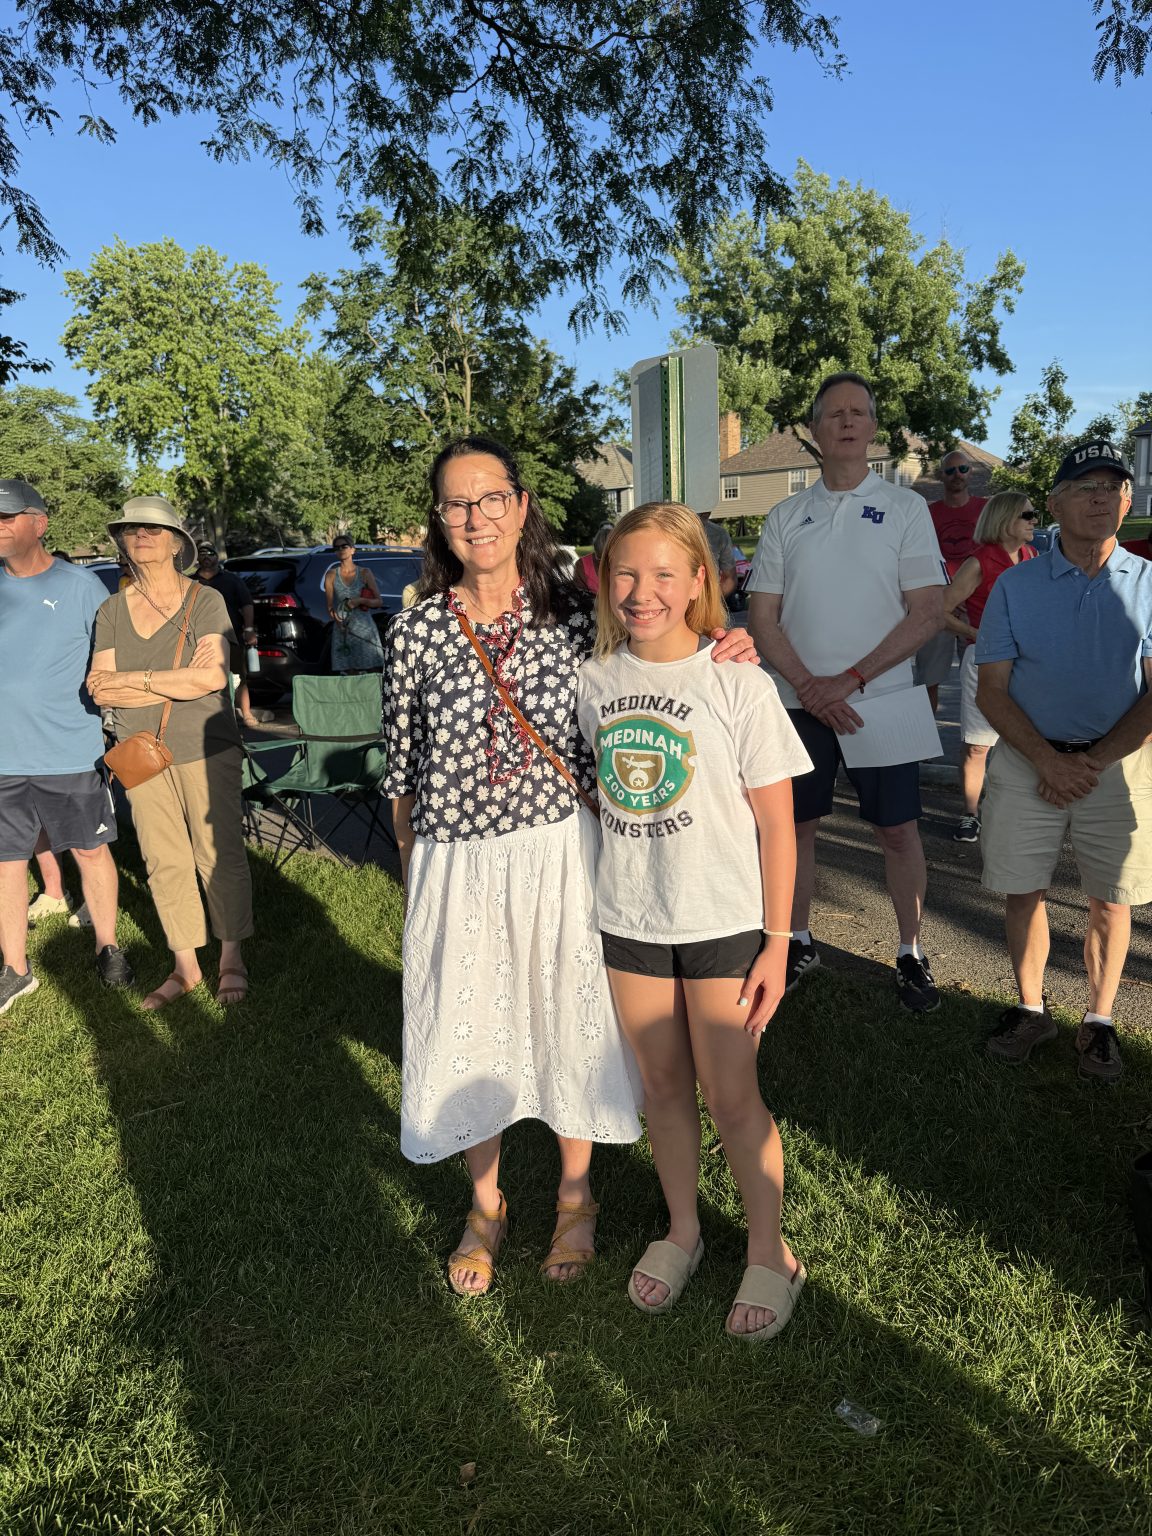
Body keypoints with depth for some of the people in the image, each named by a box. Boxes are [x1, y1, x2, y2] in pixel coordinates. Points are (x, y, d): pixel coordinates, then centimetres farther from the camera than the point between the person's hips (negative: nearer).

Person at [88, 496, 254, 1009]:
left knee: (219, 856, 1)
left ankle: (231, 958, 17)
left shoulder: (205, 600, -3)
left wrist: (131, 680, -11)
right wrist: (180, 682, -14)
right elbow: (100, 690, -2)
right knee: (164, 862, 8)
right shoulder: (111, 611, 8)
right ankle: (185, 965, 22)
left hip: (204, 750, -3)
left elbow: (214, 677, -16)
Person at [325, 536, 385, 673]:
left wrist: (360, 601, -12)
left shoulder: (364, 573, 6)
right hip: (343, 630, 1)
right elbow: (330, 606, 4)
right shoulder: (331, 575, 7)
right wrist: (337, 620, -14)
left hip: (365, 629, 0)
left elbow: (378, 602, 4)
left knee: (374, 671, -4)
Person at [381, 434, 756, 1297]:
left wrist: (720, 655, -11)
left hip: (560, 854, 0)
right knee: (468, 1031, 12)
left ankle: (575, 1200, 40)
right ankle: (487, 1207, 39)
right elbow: (402, 771, 4)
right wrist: (412, 880, 7)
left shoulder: (574, 613, -2)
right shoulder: (417, 631, -2)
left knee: (569, 1022, 13)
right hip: (457, 864, 0)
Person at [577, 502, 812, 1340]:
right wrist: (591, 900, 8)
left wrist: (777, 943, -8)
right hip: (629, 922, 4)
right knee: (663, 1085, 17)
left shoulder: (739, 683, -12)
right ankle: (682, 1230, 39)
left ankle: (771, 1255, 29)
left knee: (731, 1096, 6)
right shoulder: (593, 681, 0)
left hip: (723, 923, -3)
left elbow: (777, 826, -8)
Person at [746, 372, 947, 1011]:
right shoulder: (785, 516, 7)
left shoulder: (905, 508, 1)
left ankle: (910, 954, 20)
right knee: (796, 824, 9)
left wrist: (850, 679, -14)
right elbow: (762, 616, 3)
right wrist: (810, 687, -11)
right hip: (800, 702, 2)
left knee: (898, 830, 4)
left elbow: (927, 613, -6)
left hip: (881, 699, -2)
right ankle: (799, 942, 26)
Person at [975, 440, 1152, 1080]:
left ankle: (1099, 1021, 24)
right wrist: (1049, 761, -13)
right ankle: (1031, 1009, 25)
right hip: (1027, 760, 0)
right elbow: (992, 691, -1)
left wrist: (1094, 762, -14)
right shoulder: (1016, 585, 2)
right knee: (1023, 891, 6)